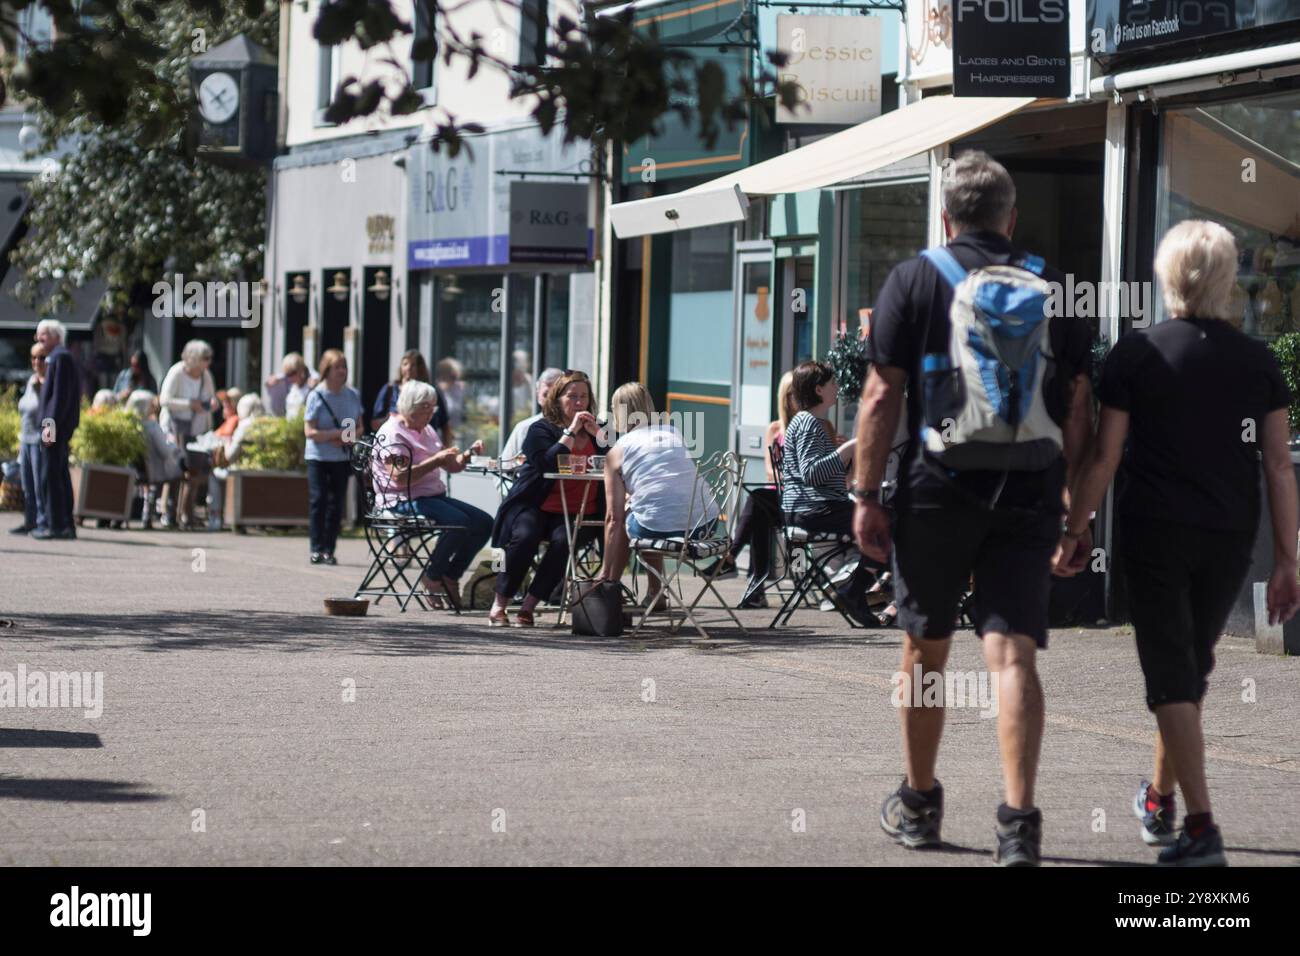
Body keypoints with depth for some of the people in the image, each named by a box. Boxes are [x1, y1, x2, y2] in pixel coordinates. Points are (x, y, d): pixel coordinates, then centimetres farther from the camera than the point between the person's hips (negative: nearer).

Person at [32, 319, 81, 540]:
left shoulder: (60, 357, -11)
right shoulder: (58, 357, 19)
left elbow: (60, 394, -18)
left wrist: (51, 424, -21)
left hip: (55, 425, -10)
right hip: (58, 427, 10)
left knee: (50, 475, -9)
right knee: (60, 475, 12)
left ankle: (55, 525, -10)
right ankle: (66, 524, 15)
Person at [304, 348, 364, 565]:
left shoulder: (352, 395, 2)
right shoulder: (317, 396, -9)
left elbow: (359, 425, 11)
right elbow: (310, 432, -12)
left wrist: (348, 438, -11)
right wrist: (338, 433, -20)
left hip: (342, 458, 3)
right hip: (318, 457, -3)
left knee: (336, 503, 4)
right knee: (318, 500, -5)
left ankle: (329, 550, 8)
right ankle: (317, 549, -1)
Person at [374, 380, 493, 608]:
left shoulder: (428, 431, 19)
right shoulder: (392, 433, -10)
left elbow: (451, 467, 21)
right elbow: (400, 478, -22)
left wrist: (467, 454, 1)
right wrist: (435, 461, -22)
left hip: (434, 496, 9)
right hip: (403, 501, -9)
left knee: (484, 522, -3)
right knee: (459, 522, -30)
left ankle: (450, 577, 3)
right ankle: (432, 577, -12)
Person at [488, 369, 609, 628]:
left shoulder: (596, 430, 16)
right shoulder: (541, 429, 4)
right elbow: (547, 464, -15)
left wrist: (597, 434, -7)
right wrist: (571, 431, -14)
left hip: (578, 514, 2)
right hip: (535, 506, -2)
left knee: (563, 540, -29)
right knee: (525, 536, -31)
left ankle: (528, 607, -19)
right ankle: (499, 605, -17)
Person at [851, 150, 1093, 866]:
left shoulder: (915, 280, 2)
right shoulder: (1052, 288, 9)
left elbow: (882, 395, -3)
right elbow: (1080, 407, 7)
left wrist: (866, 495, -1)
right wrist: (1072, 500, 12)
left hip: (937, 490, -1)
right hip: (1030, 496, 1)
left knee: (925, 648, 14)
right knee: (1012, 654, -4)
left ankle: (918, 805, 26)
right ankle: (1018, 821, -17)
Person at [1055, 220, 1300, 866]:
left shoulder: (1136, 355, -5)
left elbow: (1105, 457, -5)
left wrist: (1076, 529, 6)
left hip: (1154, 533, -3)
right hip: (1230, 539, 3)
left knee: (1171, 676, -2)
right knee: (1192, 670, 19)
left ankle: (1201, 828, -12)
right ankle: (1159, 802, 35)